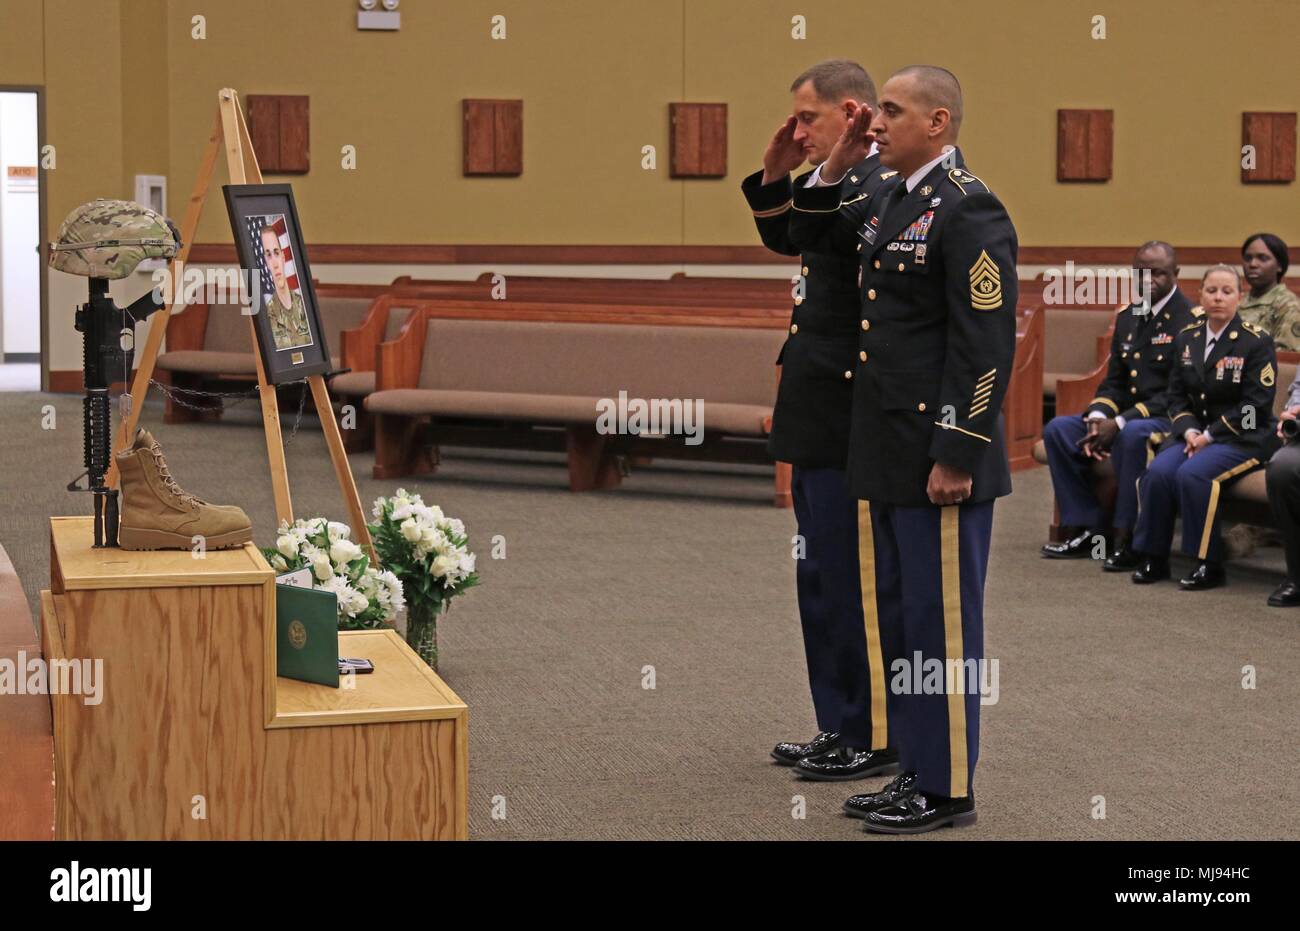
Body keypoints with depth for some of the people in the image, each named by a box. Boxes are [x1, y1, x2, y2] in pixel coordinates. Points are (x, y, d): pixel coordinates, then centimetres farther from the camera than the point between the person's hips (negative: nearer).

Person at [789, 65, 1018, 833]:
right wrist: (834, 169, 13)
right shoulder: (891, 200, 14)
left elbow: (989, 344, -19)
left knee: (942, 625, 0)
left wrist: (958, 456, -20)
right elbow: (809, 237, 30)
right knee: (898, 618, 16)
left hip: (941, 459, -10)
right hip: (888, 454, 10)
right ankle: (917, 772, 26)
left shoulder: (969, 210, -15)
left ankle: (948, 791, 11)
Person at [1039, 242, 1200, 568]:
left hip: (1170, 419, -8)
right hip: (1125, 416, 8)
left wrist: (1120, 422, -23)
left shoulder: (1191, 320, -11)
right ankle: (1084, 529, -6)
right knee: (1057, 429, -7)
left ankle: (1126, 538, -28)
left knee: (1131, 435, -38)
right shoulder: (1127, 316, 13)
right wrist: (1098, 417, -7)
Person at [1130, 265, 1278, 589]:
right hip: (1194, 432, 5)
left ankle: (1209, 565, -19)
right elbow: (1176, 395, 11)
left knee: (1191, 474, -31)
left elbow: (1255, 405, -11)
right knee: (1158, 471, -24)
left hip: (1242, 438, -5)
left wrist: (1209, 436, -15)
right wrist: (1189, 432, -8)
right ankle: (1154, 559, -11)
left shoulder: (1256, 341, -6)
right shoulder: (1187, 338, 11)